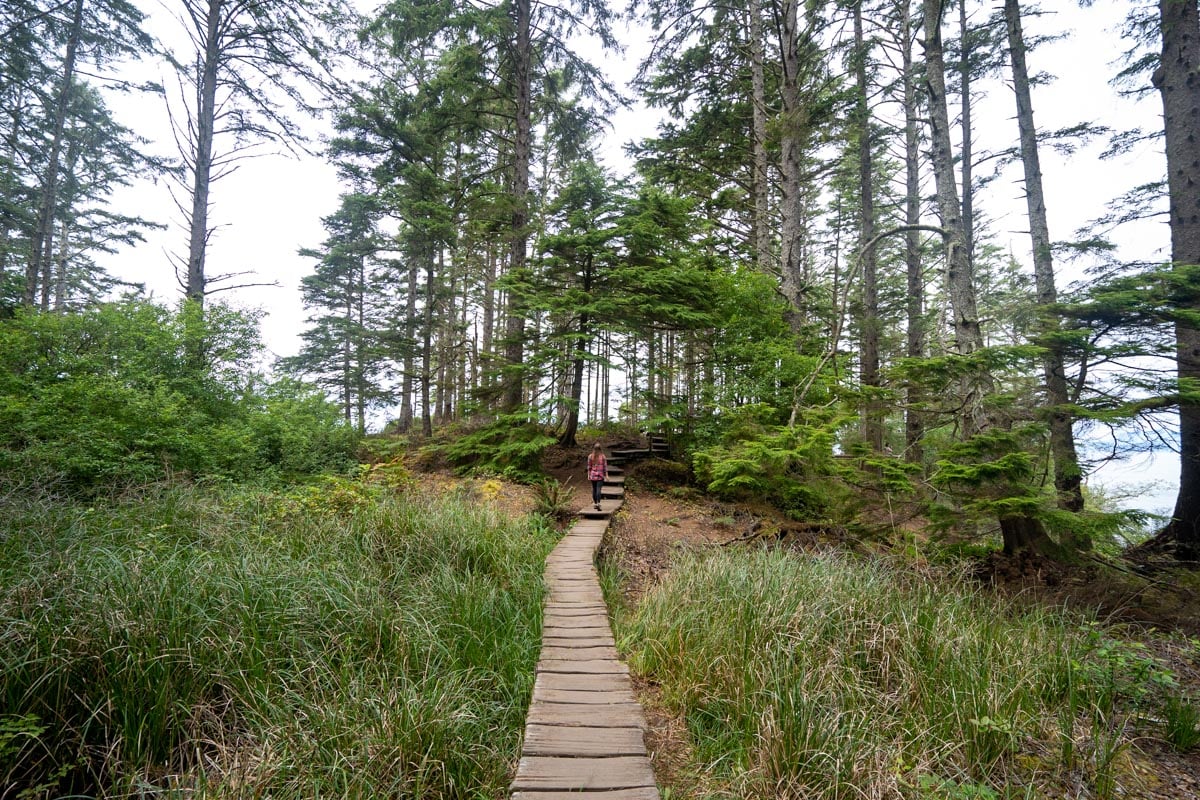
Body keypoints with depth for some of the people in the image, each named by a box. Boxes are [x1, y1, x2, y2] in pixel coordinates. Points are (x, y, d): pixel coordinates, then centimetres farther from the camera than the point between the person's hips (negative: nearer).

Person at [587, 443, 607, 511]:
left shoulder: (590, 456, -1)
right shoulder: (602, 456, -6)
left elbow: (589, 466, 4)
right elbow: (605, 466, -3)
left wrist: (588, 475, 12)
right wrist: (606, 475, 3)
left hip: (593, 475, 2)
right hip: (600, 475, -2)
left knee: (594, 489, 13)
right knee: (598, 489, -8)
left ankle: (595, 503, 21)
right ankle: (598, 503, -21)